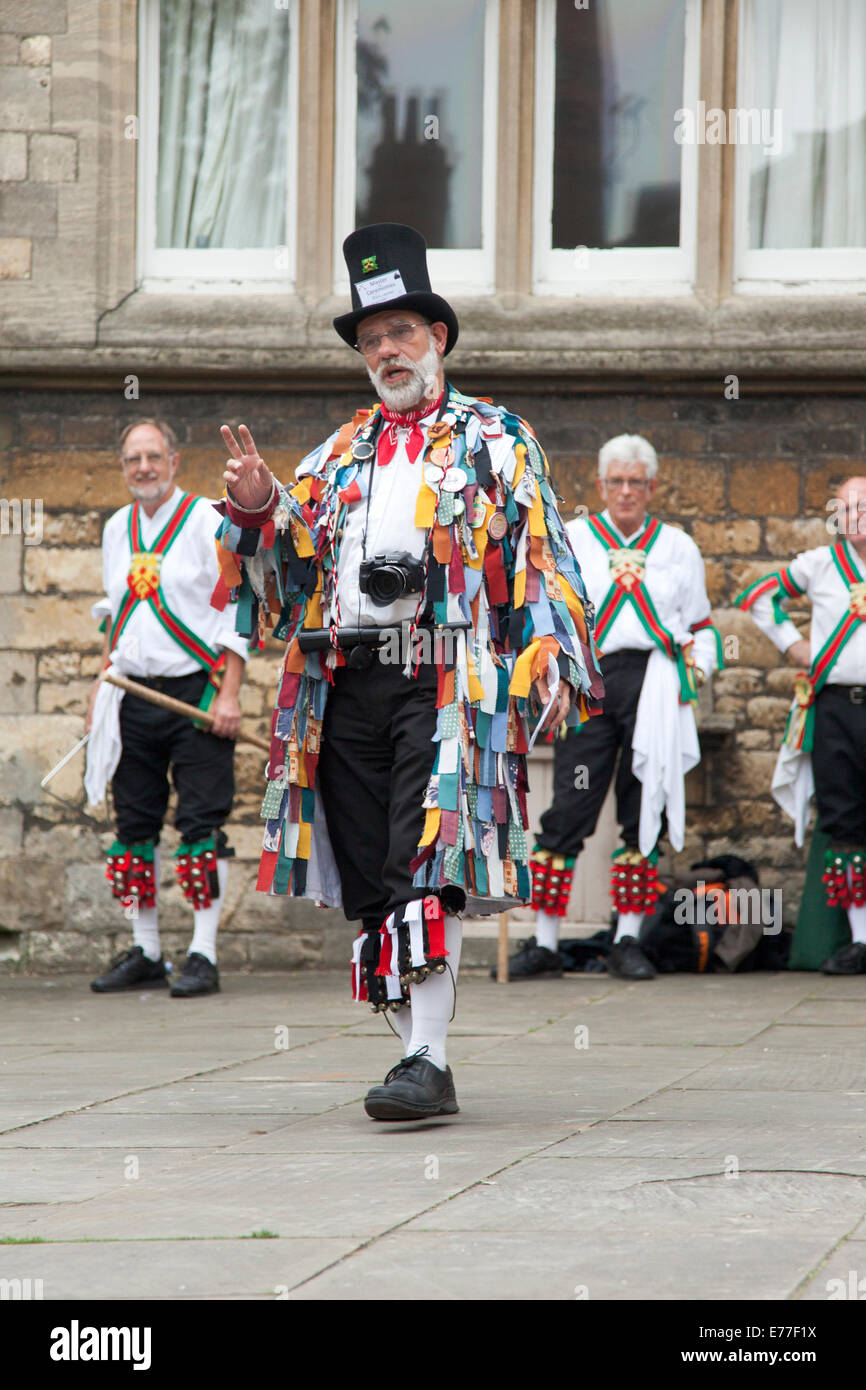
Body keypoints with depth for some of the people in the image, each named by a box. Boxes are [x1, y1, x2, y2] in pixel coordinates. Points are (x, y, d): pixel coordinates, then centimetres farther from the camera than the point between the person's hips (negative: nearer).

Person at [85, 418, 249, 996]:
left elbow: (235, 612, -6)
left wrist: (229, 694, -12)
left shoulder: (208, 520, -4)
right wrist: (103, 682, 15)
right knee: (135, 826, 6)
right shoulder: (117, 529, 13)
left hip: (196, 691, -6)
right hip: (133, 696, 6)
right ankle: (145, 953, 14)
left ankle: (204, 956, -7)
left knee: (202, 826, -8)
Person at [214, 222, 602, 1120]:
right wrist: (258, 508, -2)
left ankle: (428, 1061, -22)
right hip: (347, 685, 5)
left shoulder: (496, 441, 10)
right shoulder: (339, 456, 23)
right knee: (370, 880, 3)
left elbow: (540, 558, 4)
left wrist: (550, 664, -8)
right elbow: (287, 567, 19)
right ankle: (417, 1055, 10)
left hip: (445, 680, -5)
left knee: (425, 870, -17)